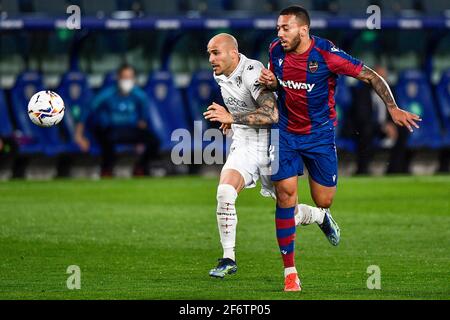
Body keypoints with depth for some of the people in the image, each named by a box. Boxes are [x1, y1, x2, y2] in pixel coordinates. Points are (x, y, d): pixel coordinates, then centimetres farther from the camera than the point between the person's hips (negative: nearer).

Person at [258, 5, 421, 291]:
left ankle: (323, 217, 43)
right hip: (286, 133, 2)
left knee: (324, 202, 0)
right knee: (285, 194, -10)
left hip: (320, 133, -2)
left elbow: (371, 76, -15)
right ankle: (290, 272, -3)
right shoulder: (276, 50, -6)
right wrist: (270, 83, -11)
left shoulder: (327, 54, -20)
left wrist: (393, 108, -25)